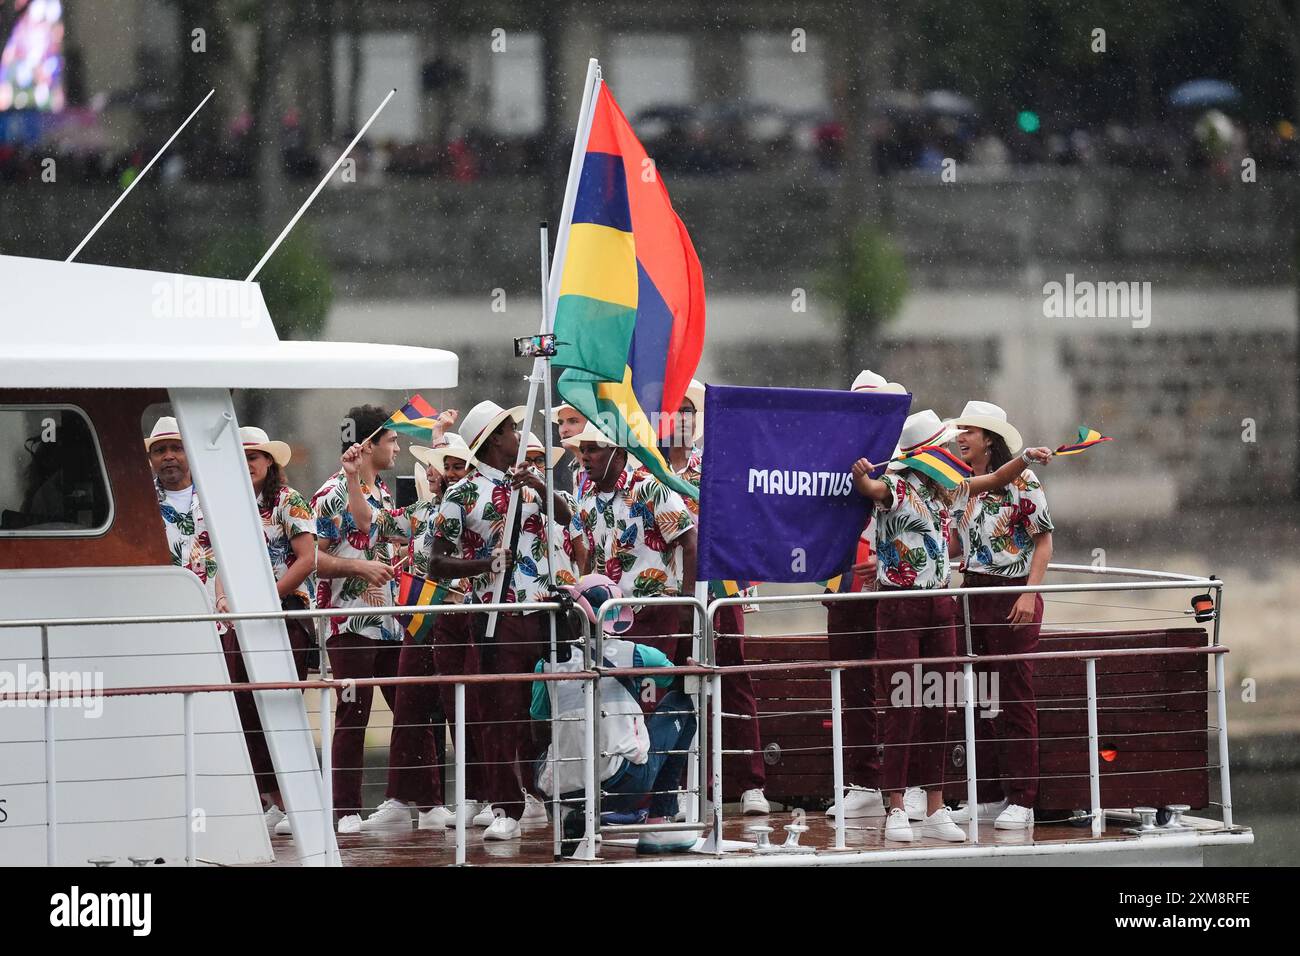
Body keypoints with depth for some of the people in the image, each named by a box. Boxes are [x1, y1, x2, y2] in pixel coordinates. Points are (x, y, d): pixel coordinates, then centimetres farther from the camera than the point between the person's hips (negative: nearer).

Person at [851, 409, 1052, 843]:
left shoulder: (945, 488, 12)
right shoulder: (894, 487, -10)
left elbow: (994, 480, 23)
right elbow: (868, 488, -32)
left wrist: (1026, 458, 8)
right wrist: (859, 475, -53)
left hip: (940, 606, 7)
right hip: (900, 606, -7)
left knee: (938, 707, 6)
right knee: (903, 707, -7)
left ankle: (935, 809, 9)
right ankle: (896, 810, -4)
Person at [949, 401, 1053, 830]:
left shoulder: (1020, 481, -8)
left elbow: (1044, 540, -8)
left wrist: (1029, 593, -17)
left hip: (1012, 593, -7)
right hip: (973, 596, 7)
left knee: (1016, 698, -4)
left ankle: (1021, 799, -2)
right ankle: (988, 794, 15)